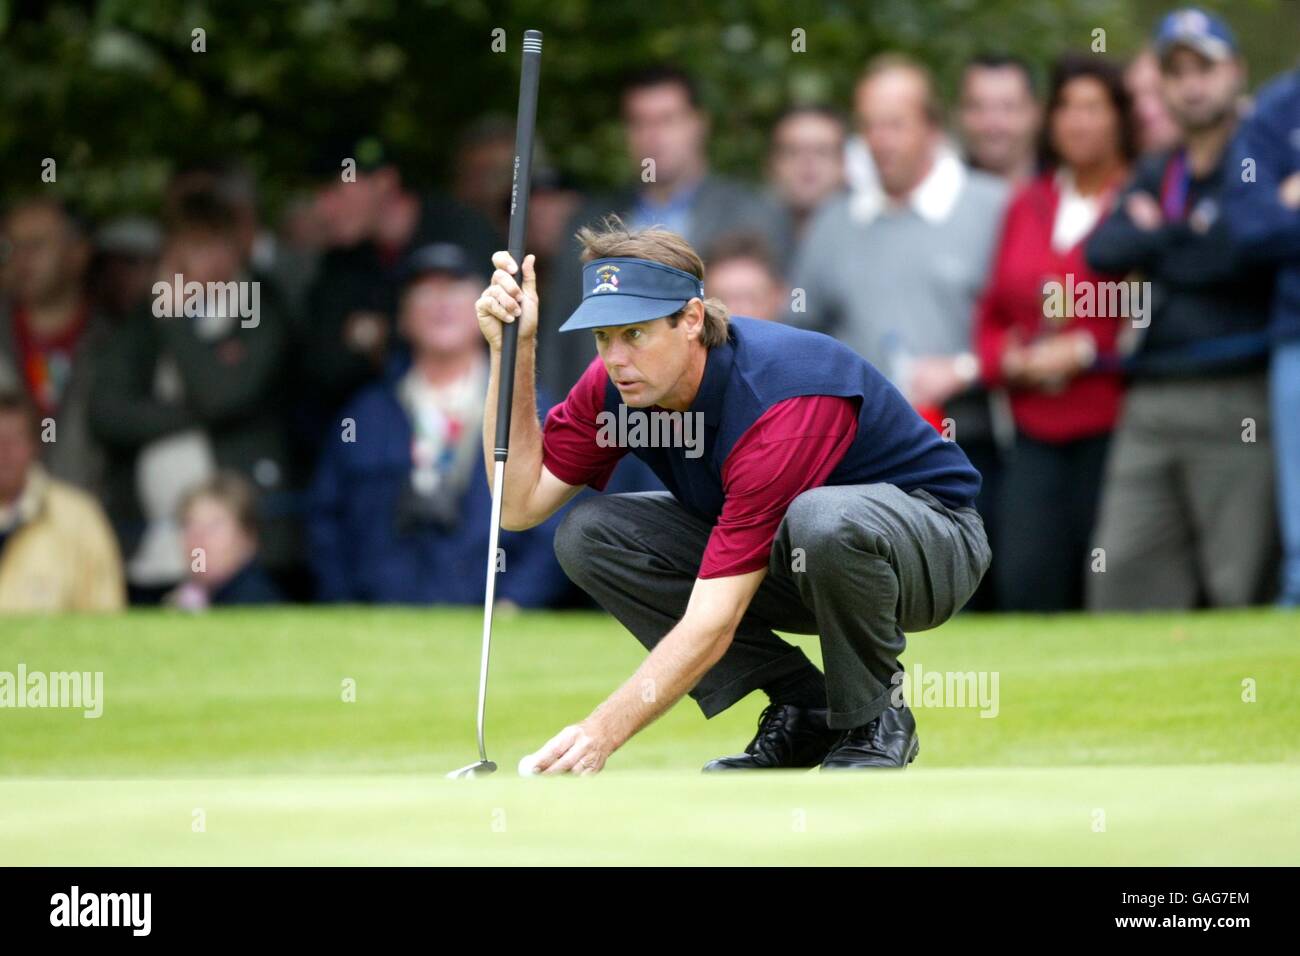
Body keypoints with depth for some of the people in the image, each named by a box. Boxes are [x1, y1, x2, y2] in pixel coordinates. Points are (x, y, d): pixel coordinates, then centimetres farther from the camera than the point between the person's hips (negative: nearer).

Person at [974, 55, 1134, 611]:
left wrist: (1087, 352, -9)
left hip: (1110, 425, -4)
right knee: (1025, 584, -5)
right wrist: (1010, 361, 2)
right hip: (1036, 434, 5)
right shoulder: (1029, 205, 15)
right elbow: (993, 316, 21)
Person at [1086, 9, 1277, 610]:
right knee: (1123, 581, 0)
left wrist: (1155, 238, 2)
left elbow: (1239, 250, -12)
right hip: (1149, 410, 6)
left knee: (1240, 592, -8)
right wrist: (1191, 235, -3)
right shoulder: (1155, 176, 21)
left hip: (1236, 401, -6)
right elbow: (1104, 251, 5)